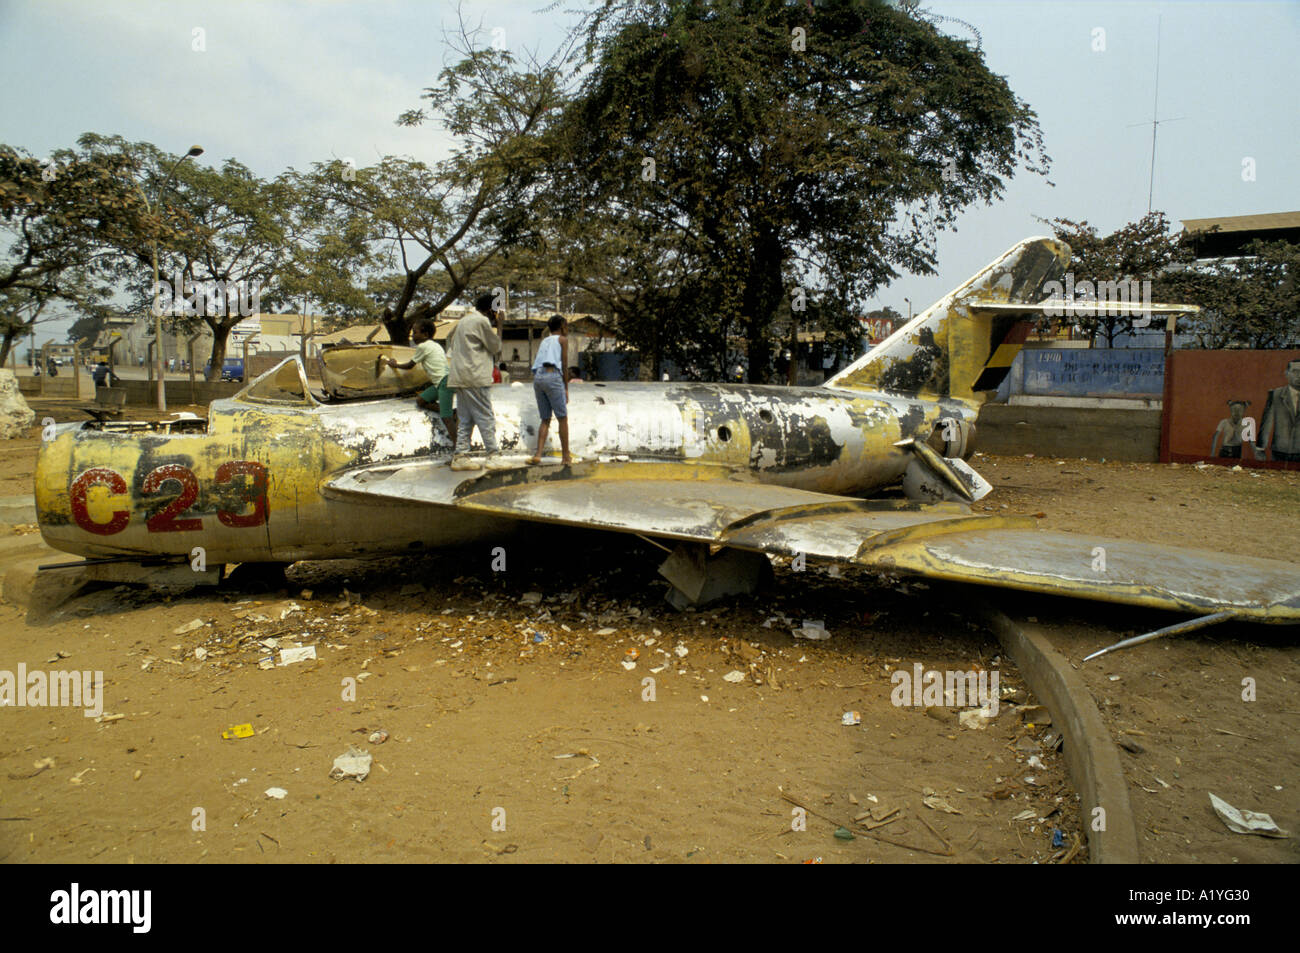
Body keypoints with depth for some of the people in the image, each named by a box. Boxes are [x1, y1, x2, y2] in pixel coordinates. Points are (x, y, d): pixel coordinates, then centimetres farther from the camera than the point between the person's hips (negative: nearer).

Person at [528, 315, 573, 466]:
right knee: (562, 418, 0)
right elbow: (564, 365, 3)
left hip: (537, 377, 6)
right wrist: (566, 388, 6)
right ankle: (565, 456, 1)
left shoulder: (544, 340, 27)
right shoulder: (562, 339, 10)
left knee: (545, 419, 9)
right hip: (552, 376, -6)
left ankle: (538, 454, -6)